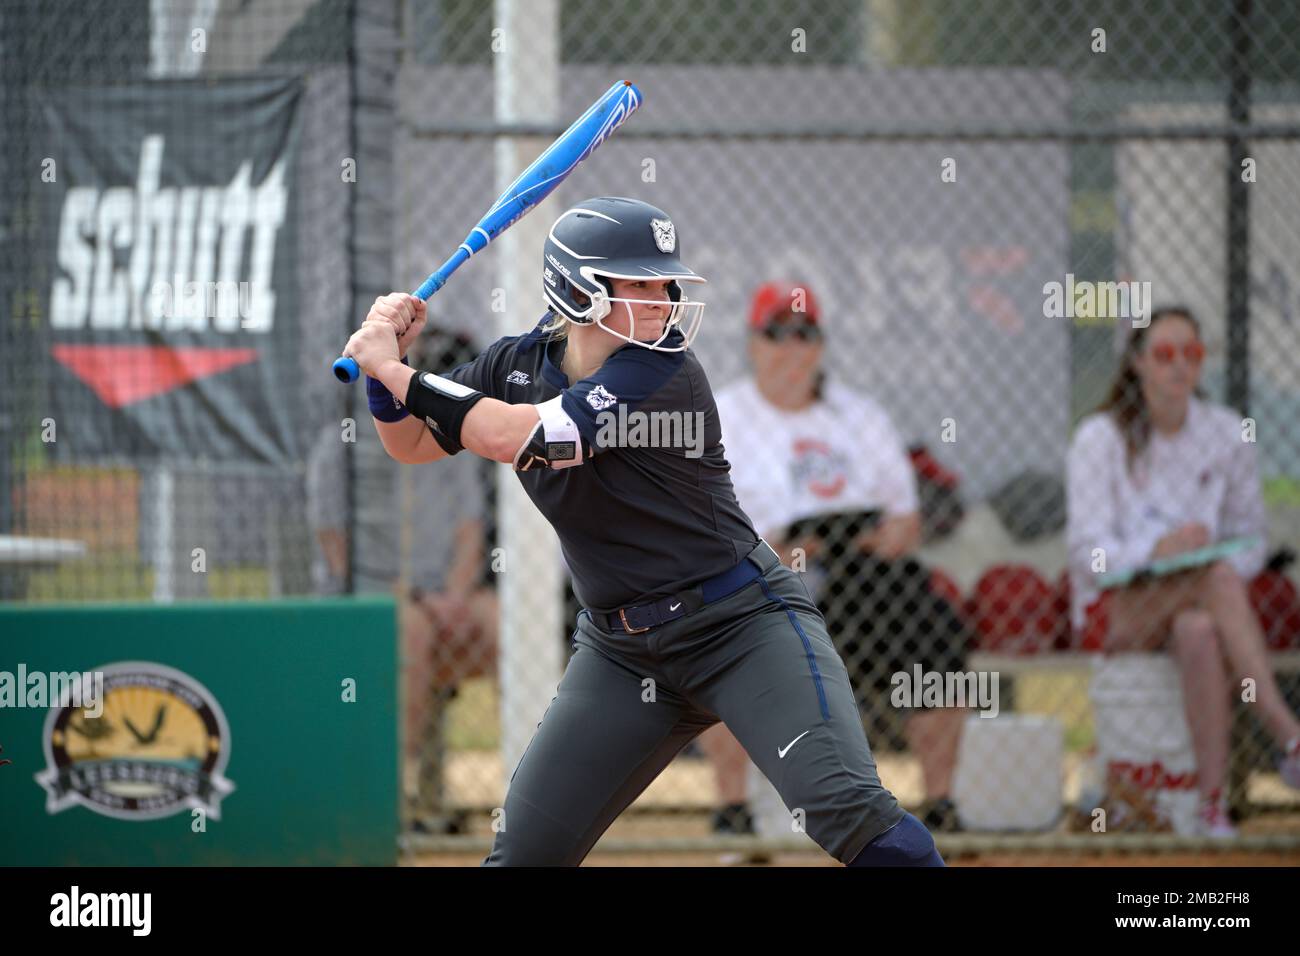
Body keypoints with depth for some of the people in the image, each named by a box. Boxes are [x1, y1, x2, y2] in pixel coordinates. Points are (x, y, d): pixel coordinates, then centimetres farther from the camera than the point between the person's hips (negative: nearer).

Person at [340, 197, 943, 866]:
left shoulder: (665, 375, -20)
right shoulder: (520, 363, 1)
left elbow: (512, 439, -28)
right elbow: (412, 443, 11)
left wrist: (392, 368, -20)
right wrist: (385, 363, -8)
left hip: (743, 628, -6)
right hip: (620, 650, 6)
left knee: (846, 809, -24)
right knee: (524, 852, 2)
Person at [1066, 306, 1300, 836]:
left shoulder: (1226, 433, 6)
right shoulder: (1101, 438, -4)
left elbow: (1250, 541, 10)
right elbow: (1088, 551, -11)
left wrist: (1228, 567, -14)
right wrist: (1155, 550, -31)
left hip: (1199, 604, 3)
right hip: (1114, 608, -3)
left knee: (1199, 633, -37)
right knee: (1219, 578, -35)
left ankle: (1214, 805, -43)